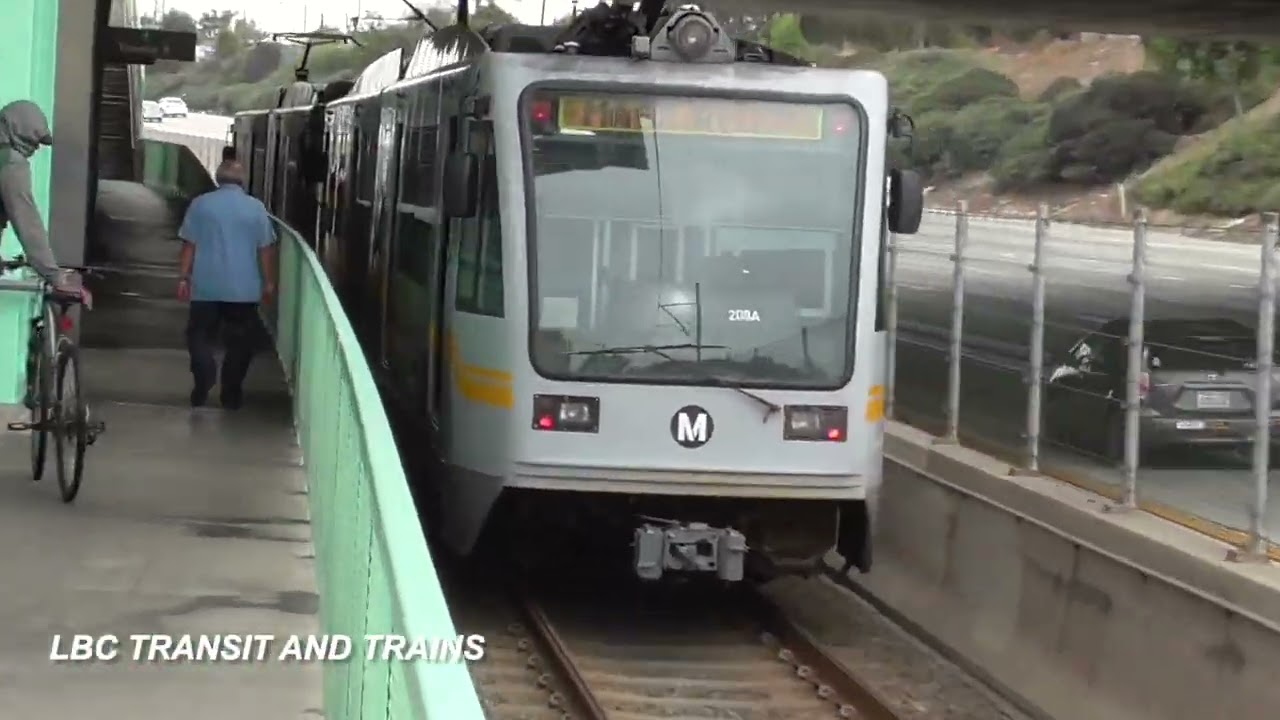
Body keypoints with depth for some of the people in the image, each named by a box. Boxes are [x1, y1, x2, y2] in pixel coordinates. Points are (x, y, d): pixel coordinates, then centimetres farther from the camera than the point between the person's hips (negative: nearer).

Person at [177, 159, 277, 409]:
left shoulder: (200, 204, 0)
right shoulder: (256, 207, 0)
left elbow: (189, 245, -1)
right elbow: (266, 249, 1)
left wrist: (184, 278, 6)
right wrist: (269, 282, 9)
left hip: (206, 286, 0)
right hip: (244, 288, 0)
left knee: (200, 336, 9)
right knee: (239, 342, 11)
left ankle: (202, 388, -10)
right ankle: (231, 394, 12)